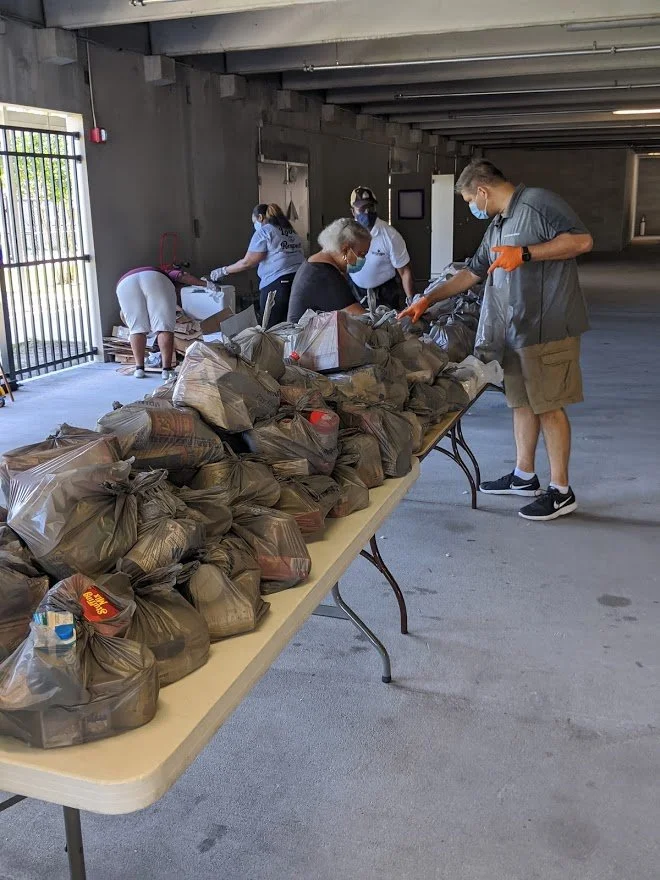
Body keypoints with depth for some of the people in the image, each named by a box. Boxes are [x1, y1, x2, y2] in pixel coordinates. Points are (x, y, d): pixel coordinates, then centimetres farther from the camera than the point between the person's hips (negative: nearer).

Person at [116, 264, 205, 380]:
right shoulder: (165, 272, 39)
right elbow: (181, 275, 15)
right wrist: (204, 284, 10)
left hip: (125, 283, 3)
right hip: (153, 279, -3)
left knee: (136, 328, 11)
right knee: (164, 326, 0)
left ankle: (139, 368, 5)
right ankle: (167, 369, -6)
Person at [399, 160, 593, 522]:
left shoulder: (538, 203, -9)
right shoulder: (496, 227, 20)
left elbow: (582, 240, -17)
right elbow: (472, 272, 26)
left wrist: (525, 253, -20)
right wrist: (425, 301, 23)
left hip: (547, 327, -9)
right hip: (514, 329, 9)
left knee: (548, 406, -3)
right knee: (521, 401, 15)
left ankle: (561, 491, 7)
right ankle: (524, 476, 28)